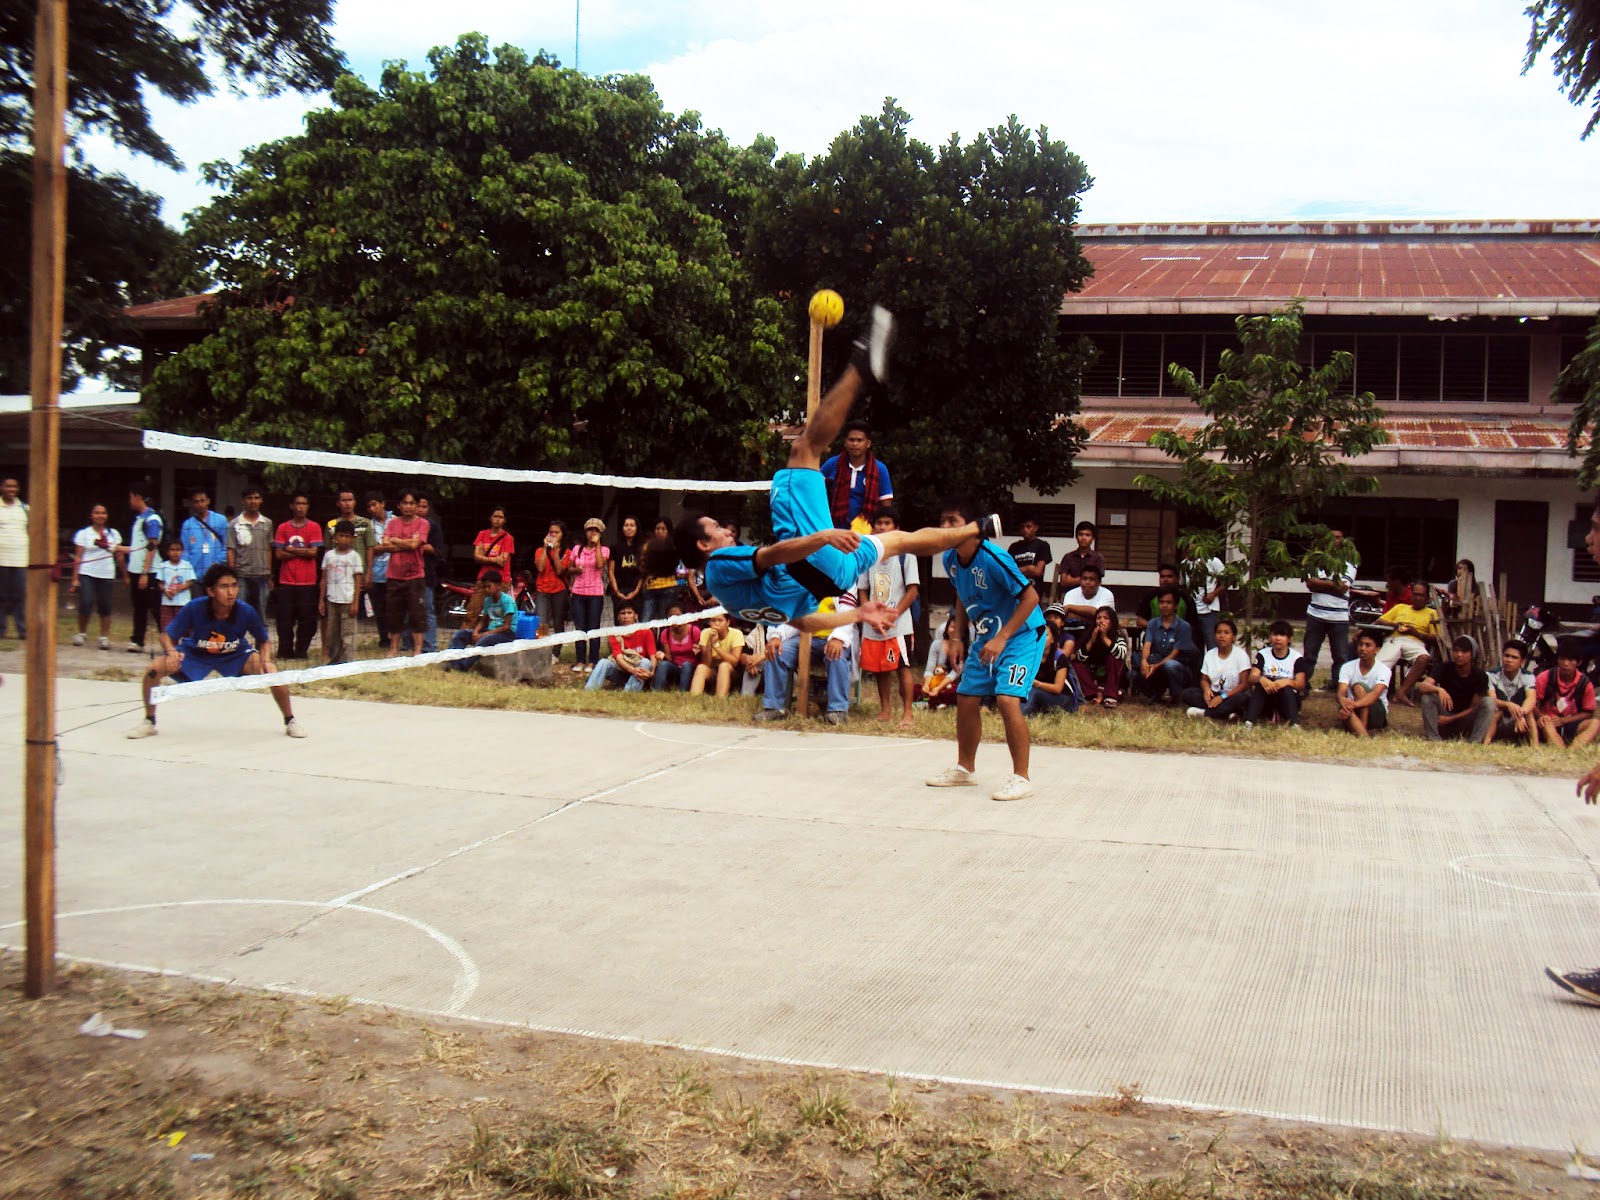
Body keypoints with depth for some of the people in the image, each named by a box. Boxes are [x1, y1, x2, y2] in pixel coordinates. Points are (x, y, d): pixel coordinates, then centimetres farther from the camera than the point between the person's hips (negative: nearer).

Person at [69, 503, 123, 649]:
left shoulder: (113, 534, 11)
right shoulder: (83, 534, 5)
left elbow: (119, 556, 12)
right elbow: (78, 557, 1)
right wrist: (75, 579, -5)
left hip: (107, 575, 2)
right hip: (87, 574, -2)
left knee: (105, 607, 0)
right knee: (85, 604, -12)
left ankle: (104, 637, 7)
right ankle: (82, 633, 8)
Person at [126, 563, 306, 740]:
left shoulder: (246, 612, -28)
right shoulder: (194, 608, -30)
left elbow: (264, 641, -9)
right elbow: (167, 635, -16)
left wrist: (266, 661, -29)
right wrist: (171, 652, -38)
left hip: (236, 655, 0)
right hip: (194, 653, 0)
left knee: (272, 673, -24)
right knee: (154, 670, -21)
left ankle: (290, 721, 1)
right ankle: (149, 722, 5)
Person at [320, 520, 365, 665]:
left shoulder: (354, 556, 0)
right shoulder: (329, 555, 9)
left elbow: (358, 580, -2)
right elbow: (324, 579, 12)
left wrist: (356, 602, -8)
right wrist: (321, 600, 7)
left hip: (348, 600, -4)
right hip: (332, 600, 4)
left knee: (347, 633, -4)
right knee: (331, 633, 8)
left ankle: (345, 661, -3)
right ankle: (334, 660, 16)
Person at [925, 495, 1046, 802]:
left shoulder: (992, 557, -28)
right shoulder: (951, 559, -4)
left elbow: (1031, 596, -26)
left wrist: (1002, 638, -28)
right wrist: (958, 636, 14)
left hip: (1021, 635, -8)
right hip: (985, 638, 8)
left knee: (1007, 699, -22)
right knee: (966, 699, 10)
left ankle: (1021, 778, -12)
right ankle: (964, 768, 29)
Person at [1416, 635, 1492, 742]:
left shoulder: (1480, 676, -10)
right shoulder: (1444, 668, -10)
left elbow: (1475, 707, -10)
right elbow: (1421, 686, -27)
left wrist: (1450, 719, -18)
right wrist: (1439, 690, -48)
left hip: (1465, 719, 0)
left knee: (1488, 701, -24)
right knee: (1428, 695, -27)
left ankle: (1475, 742, -32)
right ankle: (1433, 739, -30)